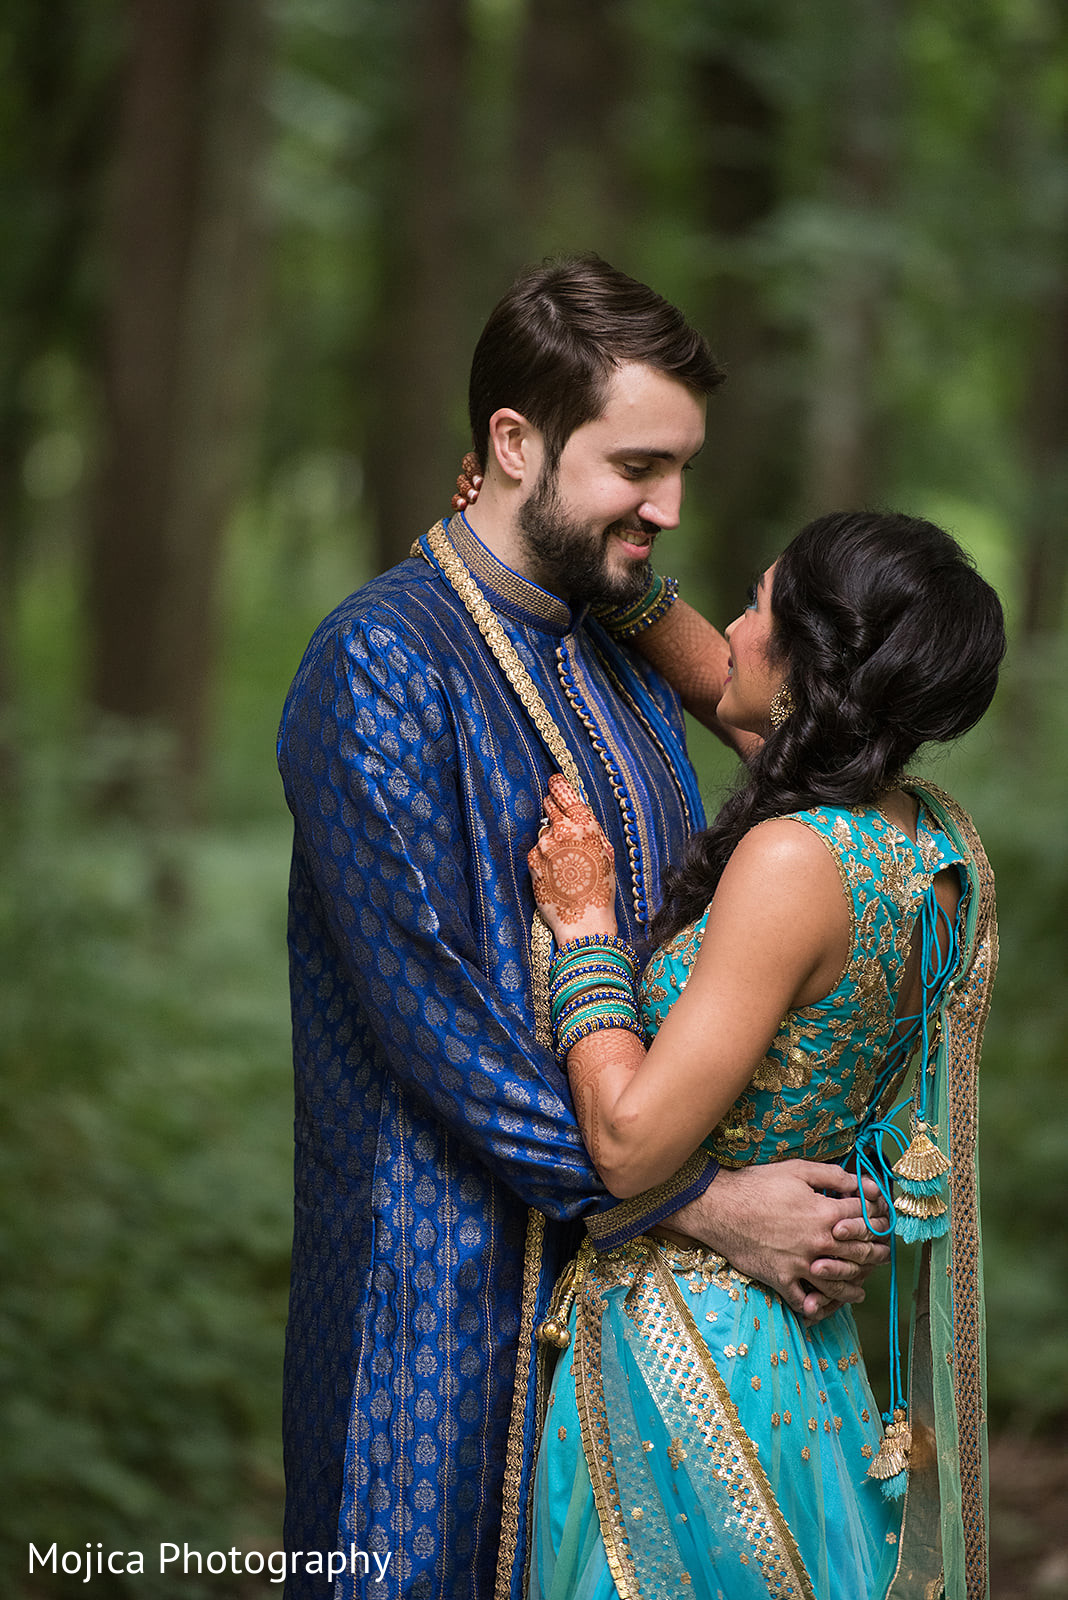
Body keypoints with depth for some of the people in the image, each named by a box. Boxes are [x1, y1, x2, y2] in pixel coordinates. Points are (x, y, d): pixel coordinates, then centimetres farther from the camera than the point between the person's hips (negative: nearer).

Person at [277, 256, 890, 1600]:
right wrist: (700, 1201, -20)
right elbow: (428, 1008, -20)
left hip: (629, 1238, 7)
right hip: (449, 1273, -7)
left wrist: (804, 1190, 0)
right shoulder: (378, 666, -15)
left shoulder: (627, 656, 10)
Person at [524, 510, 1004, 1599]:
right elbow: (734, 690, 21)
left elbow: (631, 1145, -25)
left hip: (680, 1352, -8)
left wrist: (583, 920, -14)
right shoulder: (932, 837, 0)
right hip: (804, 1337, 8)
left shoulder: (797, 860, -25)